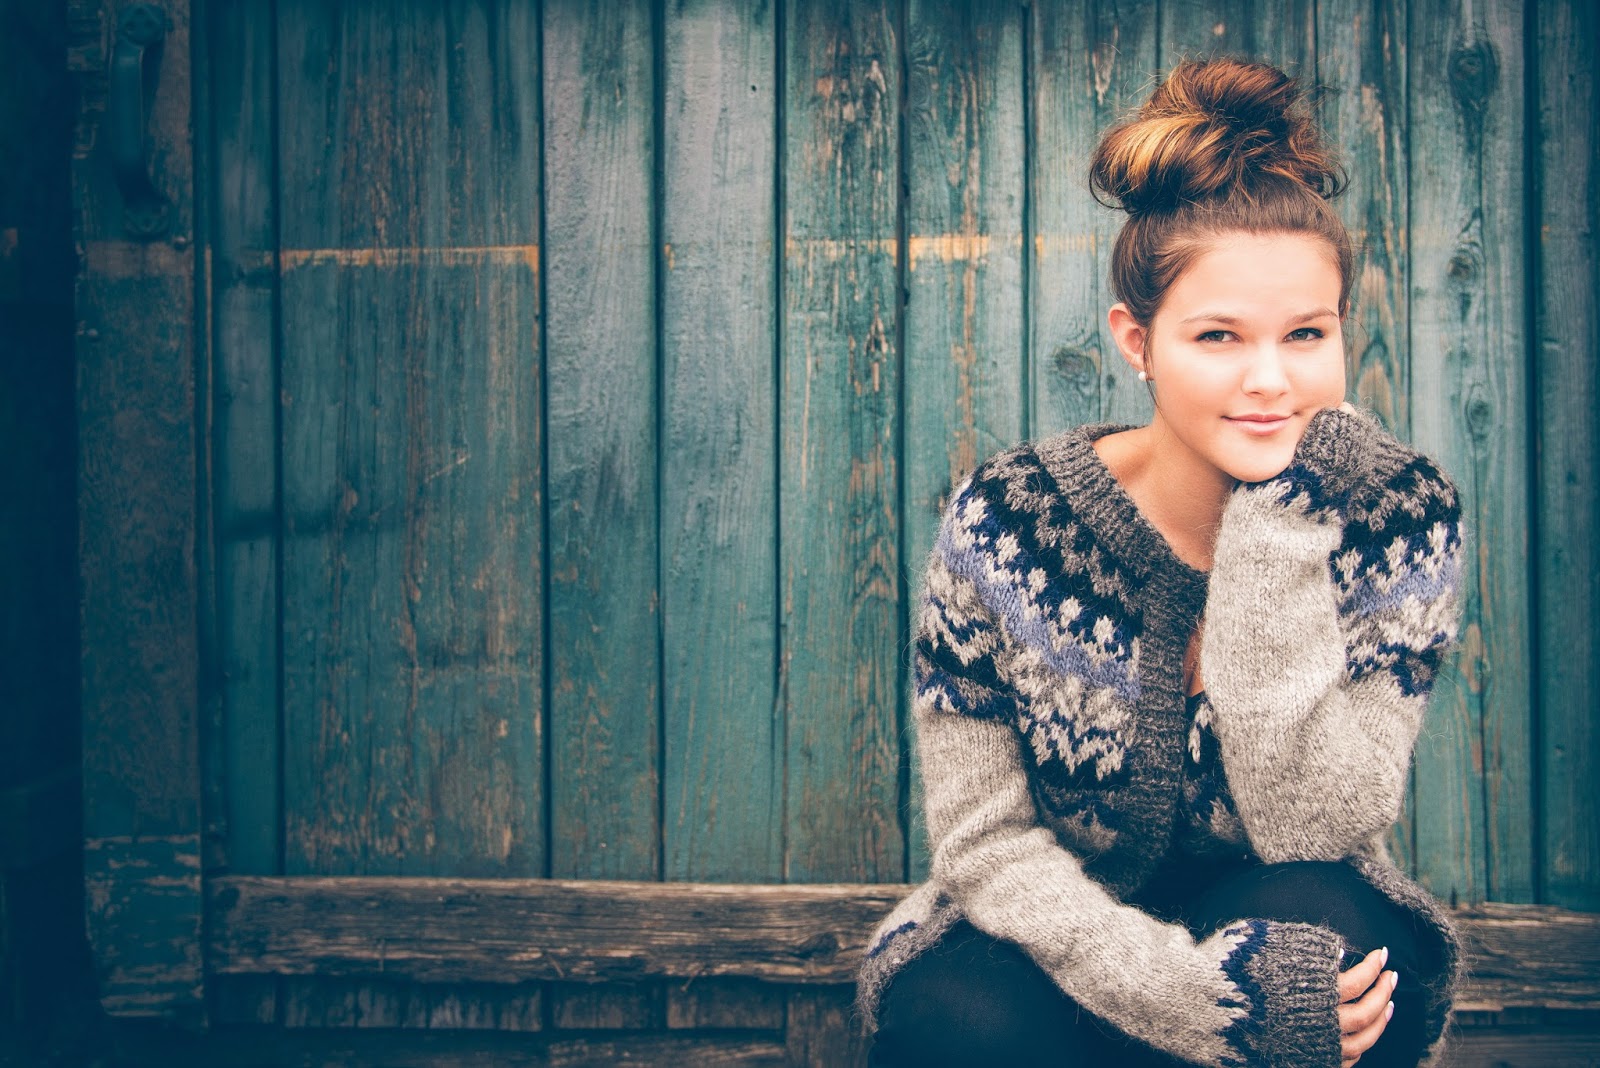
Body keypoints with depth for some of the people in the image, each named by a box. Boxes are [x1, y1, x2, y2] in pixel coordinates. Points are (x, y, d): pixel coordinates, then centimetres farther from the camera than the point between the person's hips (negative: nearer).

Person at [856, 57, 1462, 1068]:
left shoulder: (1405, 516, -14)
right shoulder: (1008, 521, -15)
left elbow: (1311, 827, -21)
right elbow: (983, 839, -13)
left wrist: (1277, 524, -27)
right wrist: (1190, 987, -29)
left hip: (1291, 950, 1)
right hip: (1057, 941, 0)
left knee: (1319, 921, -34)